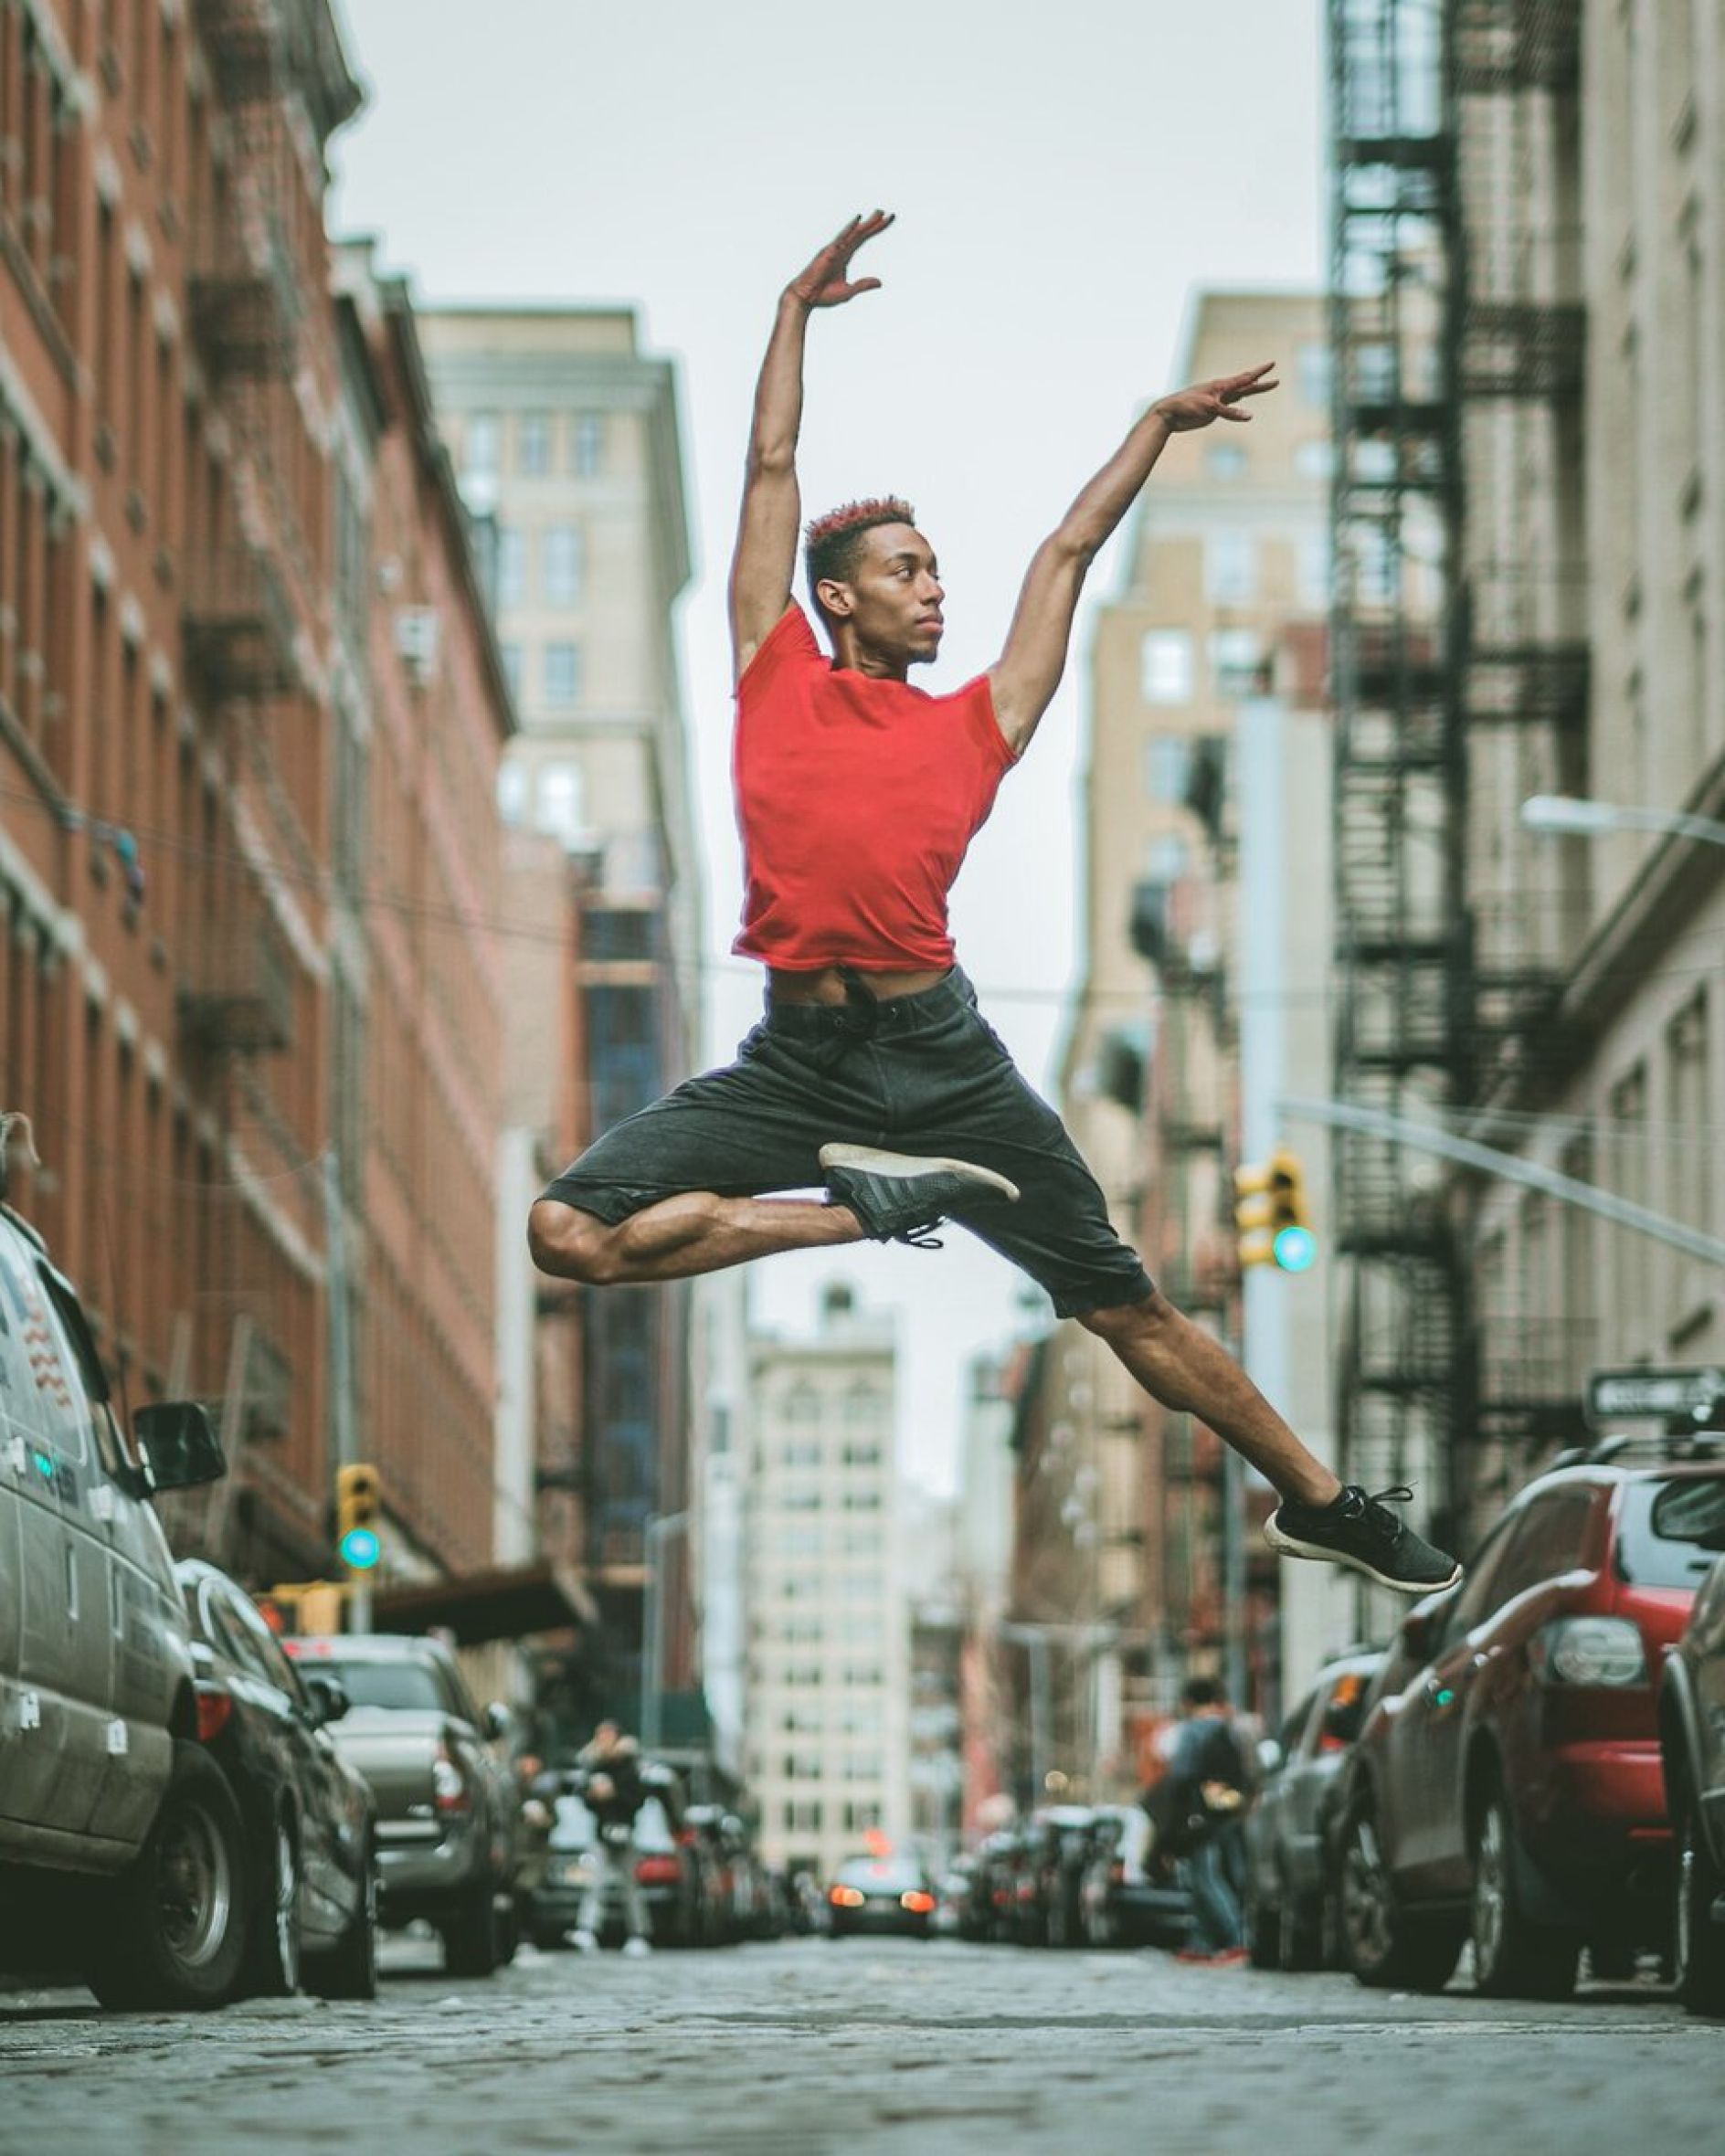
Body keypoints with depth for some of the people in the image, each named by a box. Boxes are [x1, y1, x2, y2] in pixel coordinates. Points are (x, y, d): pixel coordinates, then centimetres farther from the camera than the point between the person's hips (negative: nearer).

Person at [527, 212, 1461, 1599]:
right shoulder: (781, 686, 12)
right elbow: (773, 471, 18)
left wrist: (1157, 426, 34)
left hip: (942, 1054, 0)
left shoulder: (976, 723, 16)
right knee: (570, 1235, -16)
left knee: (1129, 1309, 3)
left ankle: (1317, 1504, 15)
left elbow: (1070, 549, 27)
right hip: (794, 1059, 0)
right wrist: (799, 309, 23)